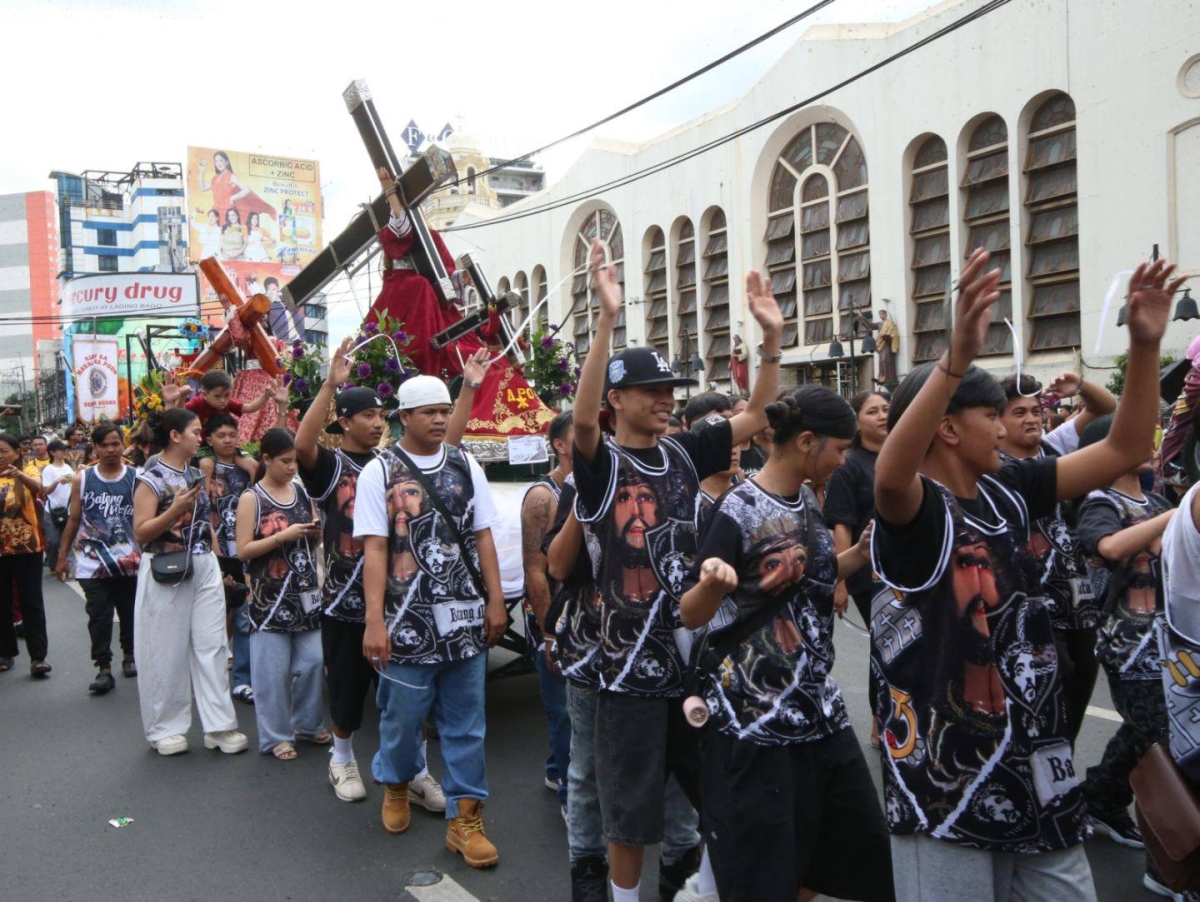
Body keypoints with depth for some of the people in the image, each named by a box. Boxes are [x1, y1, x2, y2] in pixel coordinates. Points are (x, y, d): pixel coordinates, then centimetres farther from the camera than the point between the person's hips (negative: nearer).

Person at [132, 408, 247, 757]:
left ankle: (219, 725, 9)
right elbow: (141, 532, -13)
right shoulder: (151, 478, -8)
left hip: (205, 568, 6)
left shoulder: (198, 475, 12)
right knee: (167, 651, 4)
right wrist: (176, 508, -24)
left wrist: (217, 562, 15)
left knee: (212, 646, 3)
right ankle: (165, 728, 18)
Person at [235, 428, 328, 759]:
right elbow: (243, 551, -10)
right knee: (273, 669, 1)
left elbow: (316, 532, 19)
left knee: (312, 661, 8)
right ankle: (275, 736, 14)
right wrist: (283, 536, -19)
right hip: (269, 595, -5)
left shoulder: (302, 491, 8)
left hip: (305, 591, 5)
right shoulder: (252, 498, -5)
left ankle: (307, 724, 27)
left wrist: (317, 530, -4)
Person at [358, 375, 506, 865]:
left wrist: (495, 600, 2)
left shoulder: (465, 466, 7)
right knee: (403, 716, 11)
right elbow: (375, 549, -8)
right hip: (408, 620, -2)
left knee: (466, 723, 7)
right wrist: (374, 621, -14)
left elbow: (483, 536, 8)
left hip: (465, 618, 3)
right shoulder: (379, 472, -2)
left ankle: (464, 818, 20)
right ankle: (395, 783, 41)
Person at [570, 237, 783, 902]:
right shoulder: (601, 466, -10)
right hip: (632, 662, -5)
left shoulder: (684, 454, 5)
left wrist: (771, 334, -6)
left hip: (697, 654, 5)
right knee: (631, 812, 10)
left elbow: (757, 415, 6)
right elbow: (581, 419, -30)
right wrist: (607, 320, -38)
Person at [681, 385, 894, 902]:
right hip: (755, 718, -8)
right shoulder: (738, 512, -18)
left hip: (819, 706, 8)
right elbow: (690, 617, -19)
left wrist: (862, 552, 10)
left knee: (862, 837, 17)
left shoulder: (808, 501, 6)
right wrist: (711, 581, -39)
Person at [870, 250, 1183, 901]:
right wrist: (957, 357, -50)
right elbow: (889, 477, -40)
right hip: (946, 775, -7)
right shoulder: (914, 510, -16)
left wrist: (1145, 344, -1)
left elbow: (1124, 450, 10)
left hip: (1035, 760, 7)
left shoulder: (1009, 492, 6)